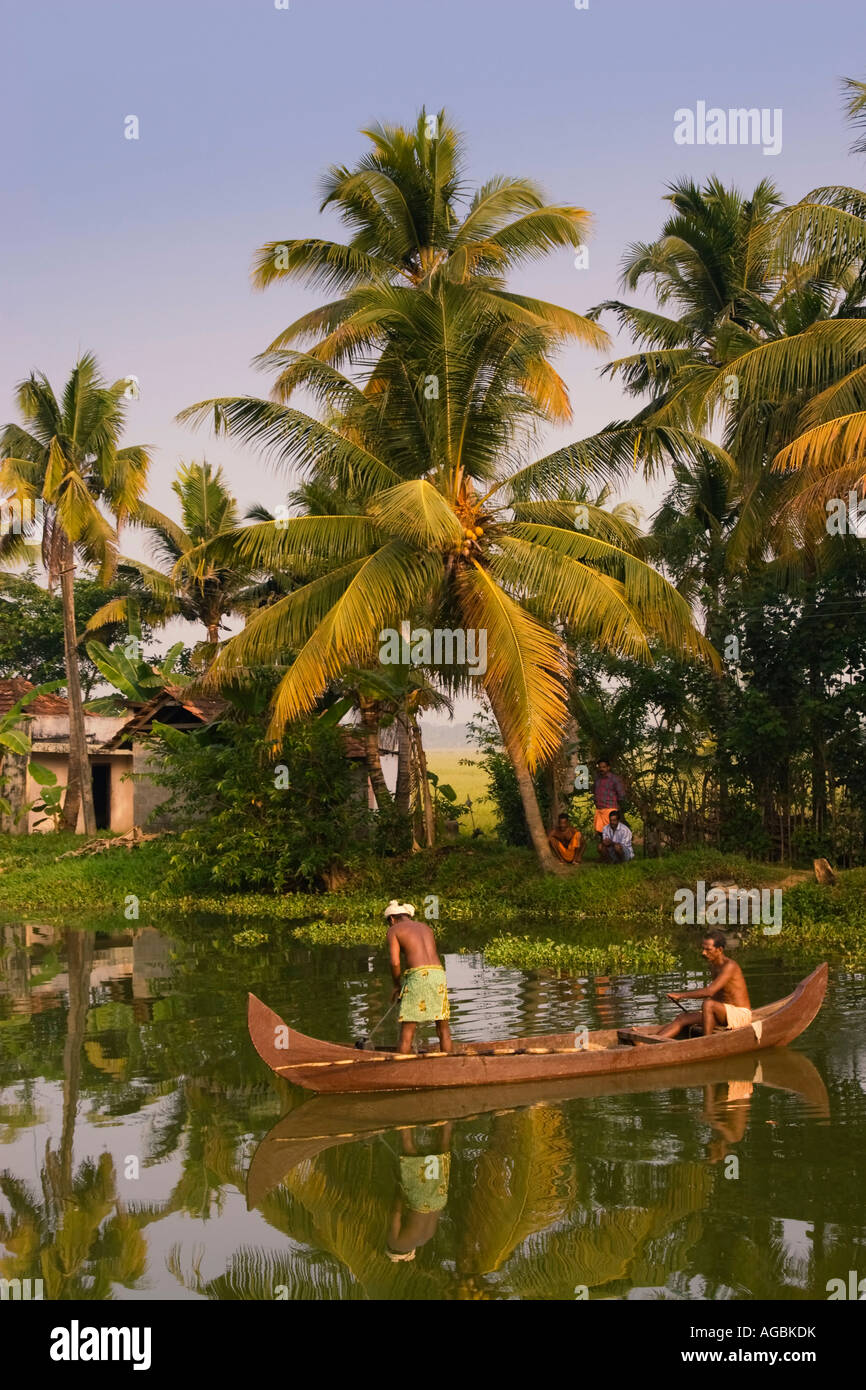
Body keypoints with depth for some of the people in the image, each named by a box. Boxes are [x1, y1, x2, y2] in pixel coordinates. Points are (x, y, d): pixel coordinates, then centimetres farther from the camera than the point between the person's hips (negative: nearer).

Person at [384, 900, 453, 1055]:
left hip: (417, 976, -5)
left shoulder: (394, 930, 10)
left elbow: (395, 962, -2)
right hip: (439, 974, 5)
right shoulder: (424, 927, 27)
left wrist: (396, 985, 14)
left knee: (407, 1031, -1)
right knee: (443, 1028, 12)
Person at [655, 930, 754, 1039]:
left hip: (741, 1015, -9)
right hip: (724, 1015, 9)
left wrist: (681, 995, -24)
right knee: (682, 1018, -7)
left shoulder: (729, 966, -19)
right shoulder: (714, 966, 10)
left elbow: (709, 992, -29)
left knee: (708, 1003, -35)